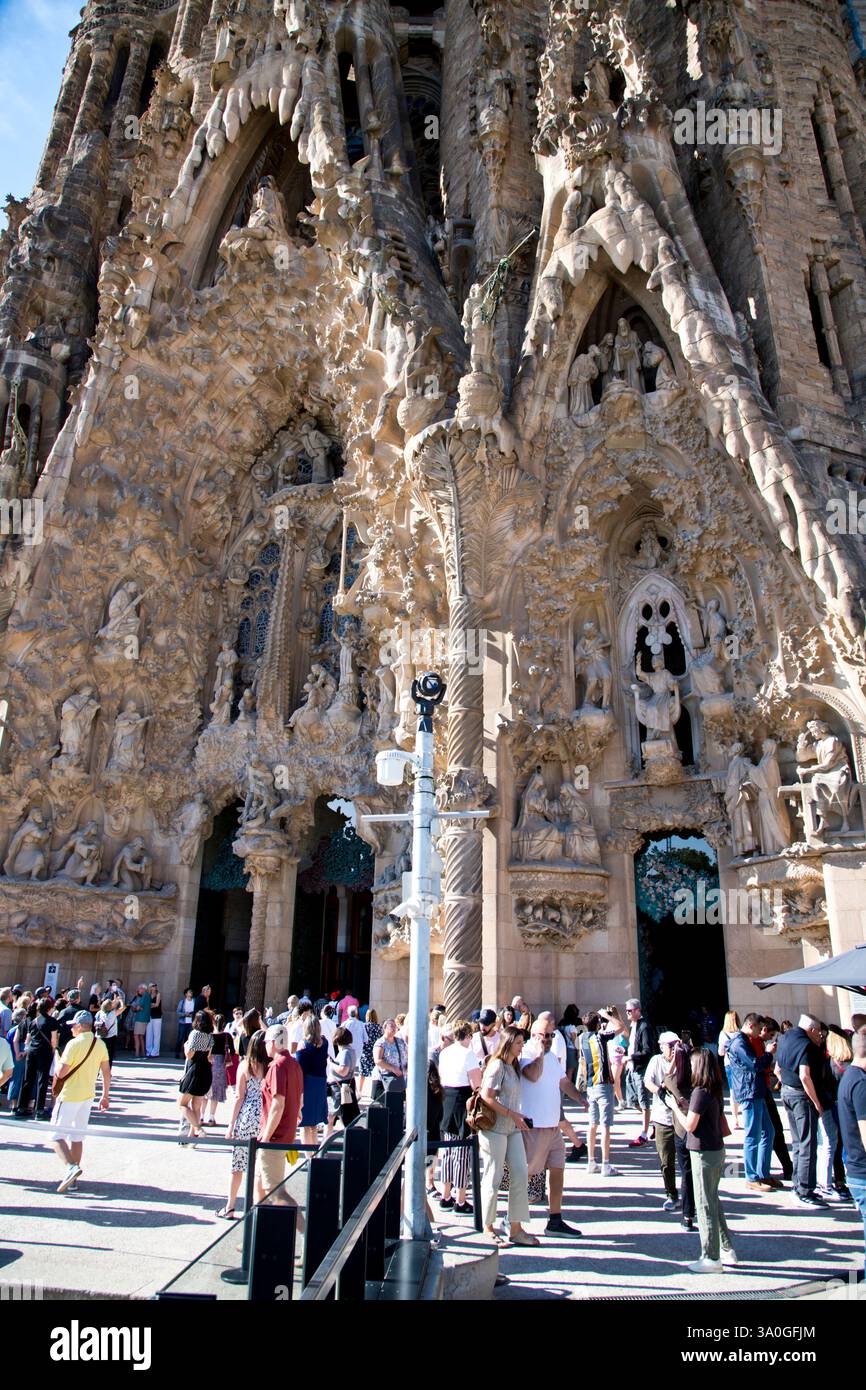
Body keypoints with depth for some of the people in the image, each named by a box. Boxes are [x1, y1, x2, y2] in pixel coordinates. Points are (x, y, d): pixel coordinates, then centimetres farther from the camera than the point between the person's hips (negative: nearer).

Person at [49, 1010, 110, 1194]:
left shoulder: (74, 1043, -15)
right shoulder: (100, 1044, 5)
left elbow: (61, 1072, -18)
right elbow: (106, 1073, 7)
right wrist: (105, 1096, 15)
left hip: (69, 1096, -7)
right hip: (88, 1096, 7)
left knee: (57, 1136, 0)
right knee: (77, 1136, 15)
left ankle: (71, 1167, -21)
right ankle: (73, 1179, 17)